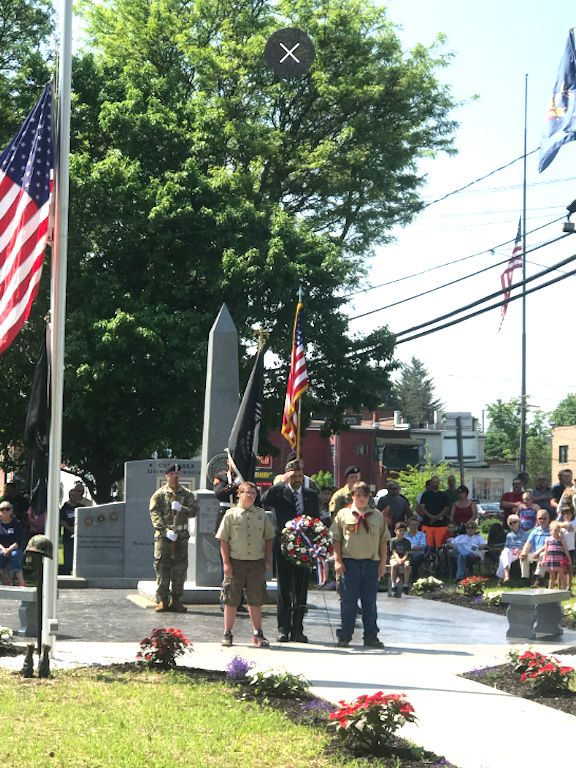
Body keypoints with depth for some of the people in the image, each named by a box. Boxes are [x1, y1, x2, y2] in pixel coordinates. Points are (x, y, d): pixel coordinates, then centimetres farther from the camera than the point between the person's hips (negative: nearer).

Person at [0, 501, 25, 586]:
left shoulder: (17, 523, 1)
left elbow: (18, 541, -6)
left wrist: (9, 549, -24)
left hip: (15, 549, -1)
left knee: (14, 555, -35)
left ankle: (22, 583, -41)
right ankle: (7, 581, -26)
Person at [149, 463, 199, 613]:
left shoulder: (187, 494, 11)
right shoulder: (159, 494, 3)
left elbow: (194, 510, 0)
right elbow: (155, 514, -6)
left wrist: (181, 509, -20)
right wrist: (166, 530, -18)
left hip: (181, 535, 2)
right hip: (163, 535, -2)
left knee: (180, 568, 2)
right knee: (162, 568, -5)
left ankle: (176, 601, 9)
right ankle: (162, 600, 1)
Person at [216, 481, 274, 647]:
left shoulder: (261, 514, 8)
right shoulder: (231, 515, -1)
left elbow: (268, 538, 15)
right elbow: (223, 540, -1)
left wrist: (268, 560, 7)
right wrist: (226, 563, -7)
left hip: (256, 562, 2)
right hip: (236, 561, -2)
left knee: (255, 600, 8)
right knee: (231, 600, 2)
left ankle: (257, 634, 16)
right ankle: (227, 634, 11)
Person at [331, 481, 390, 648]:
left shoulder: (377, 516, 10)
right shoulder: (343, 514, 4)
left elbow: (383, 540, 12)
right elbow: (336, 539, 3)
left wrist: (383, 563, 7)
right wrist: (338, 560, -4)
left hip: (371, 562, 2)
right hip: (349, 562, -2)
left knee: (370, 601, 6)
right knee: (348, 600, 0)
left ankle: (371, 636, 12)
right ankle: (344, 636, 6)